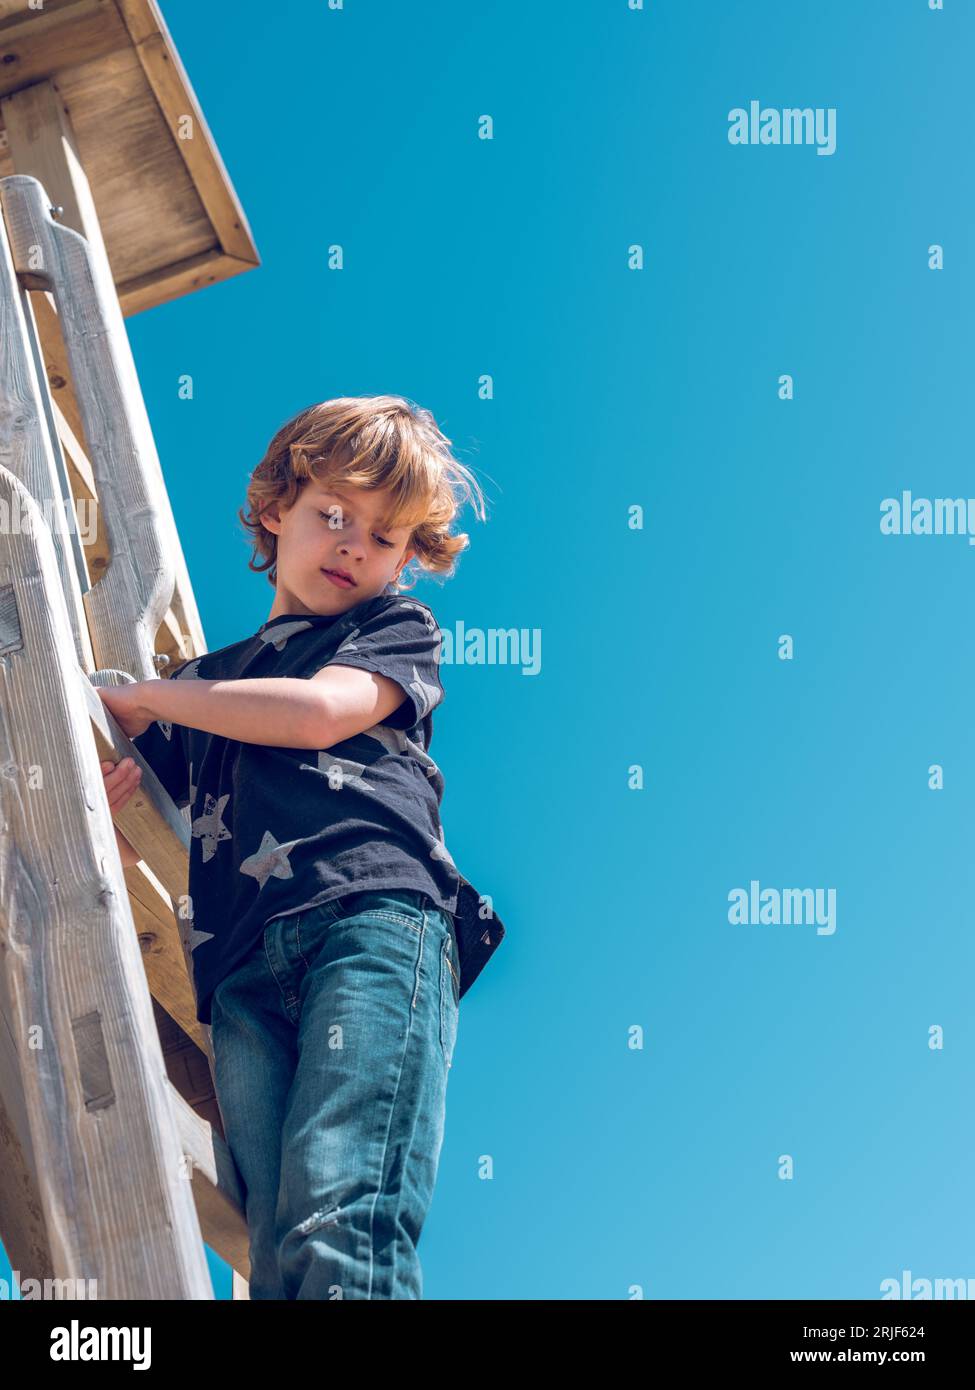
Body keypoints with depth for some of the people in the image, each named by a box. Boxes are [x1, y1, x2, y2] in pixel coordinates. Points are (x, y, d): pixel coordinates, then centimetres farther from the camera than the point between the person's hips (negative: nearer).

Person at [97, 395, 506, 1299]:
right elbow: (119, 842, 34)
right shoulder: (207, 678, 34)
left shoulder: (399, 630, 23)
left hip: (376, 918, -4)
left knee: (343, 1229, -24)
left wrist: (140, 697, 10)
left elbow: (320, 713, 1)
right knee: (279, 1257, -12)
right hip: (244, 967, 4)